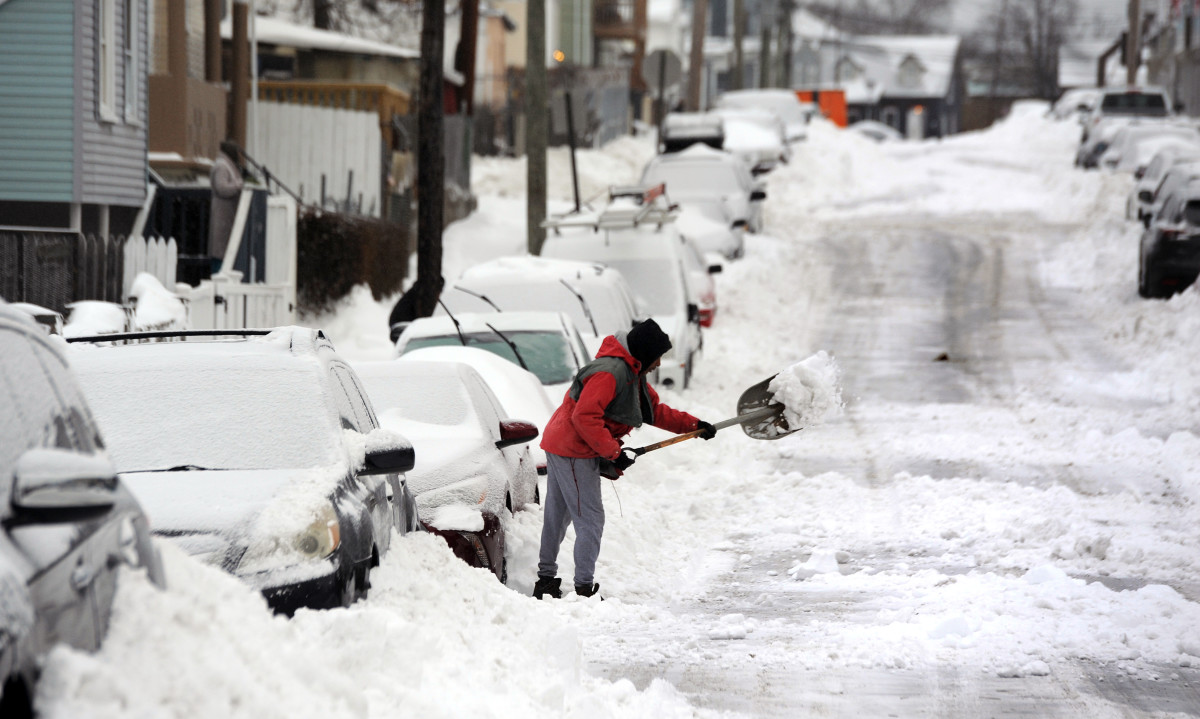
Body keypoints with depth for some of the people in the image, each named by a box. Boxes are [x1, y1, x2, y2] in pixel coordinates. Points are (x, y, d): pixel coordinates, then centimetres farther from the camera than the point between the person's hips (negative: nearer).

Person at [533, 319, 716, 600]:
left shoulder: (631, 373, 13)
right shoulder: (610, 373, -22)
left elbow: (655, 410, 22)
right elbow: (585, 417, -28)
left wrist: (692, 425, 14)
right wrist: (613, 452, -24)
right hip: (573, 452, -11)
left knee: (557, 516, 17)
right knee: (591, 520, -9)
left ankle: (546, 581, 26)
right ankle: (584, 588, -9)